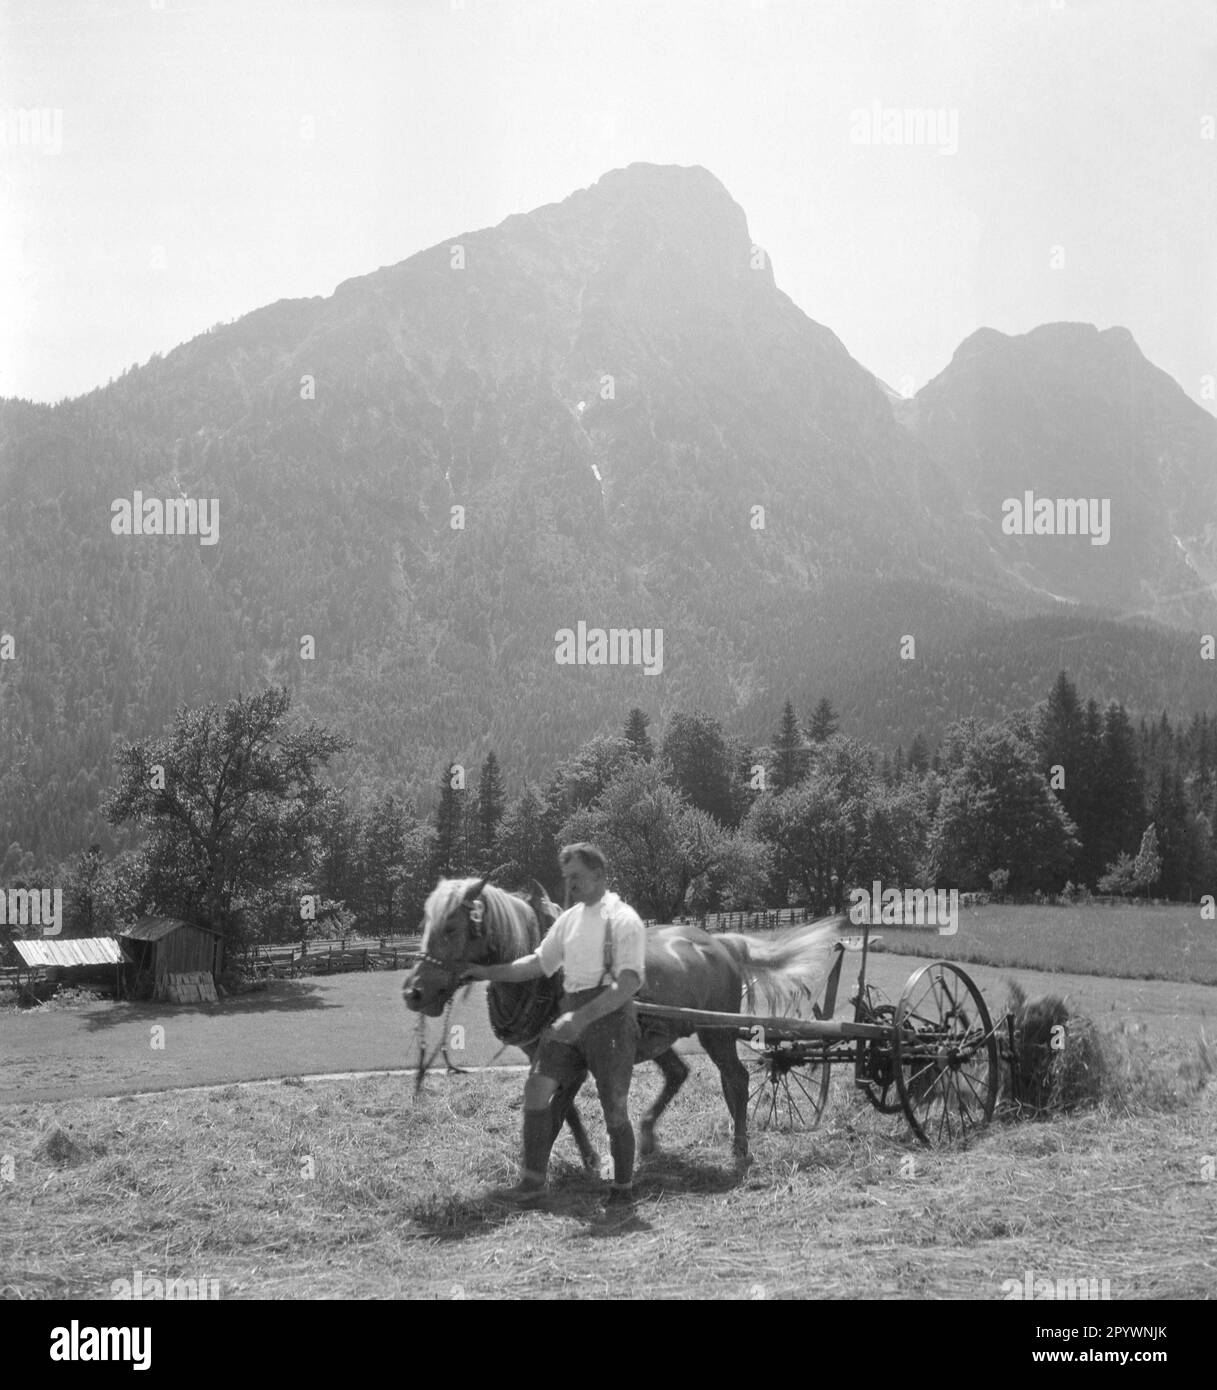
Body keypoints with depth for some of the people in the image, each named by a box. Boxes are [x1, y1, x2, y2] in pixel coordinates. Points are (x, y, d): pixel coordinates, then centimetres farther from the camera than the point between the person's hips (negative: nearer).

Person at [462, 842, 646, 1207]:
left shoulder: (623, 920, -11)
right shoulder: (570, 918, 14)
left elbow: (628, 983, -20)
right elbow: (538, 963, 22)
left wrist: (582, 1017, -30)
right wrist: (487, 972, 14)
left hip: (609, 1016, -7)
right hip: (570, 1015, 7)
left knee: (614, 1107, -1)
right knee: (537, 1087, -1)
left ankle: (624, 1187, 16)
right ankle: (534, 1177, 7)